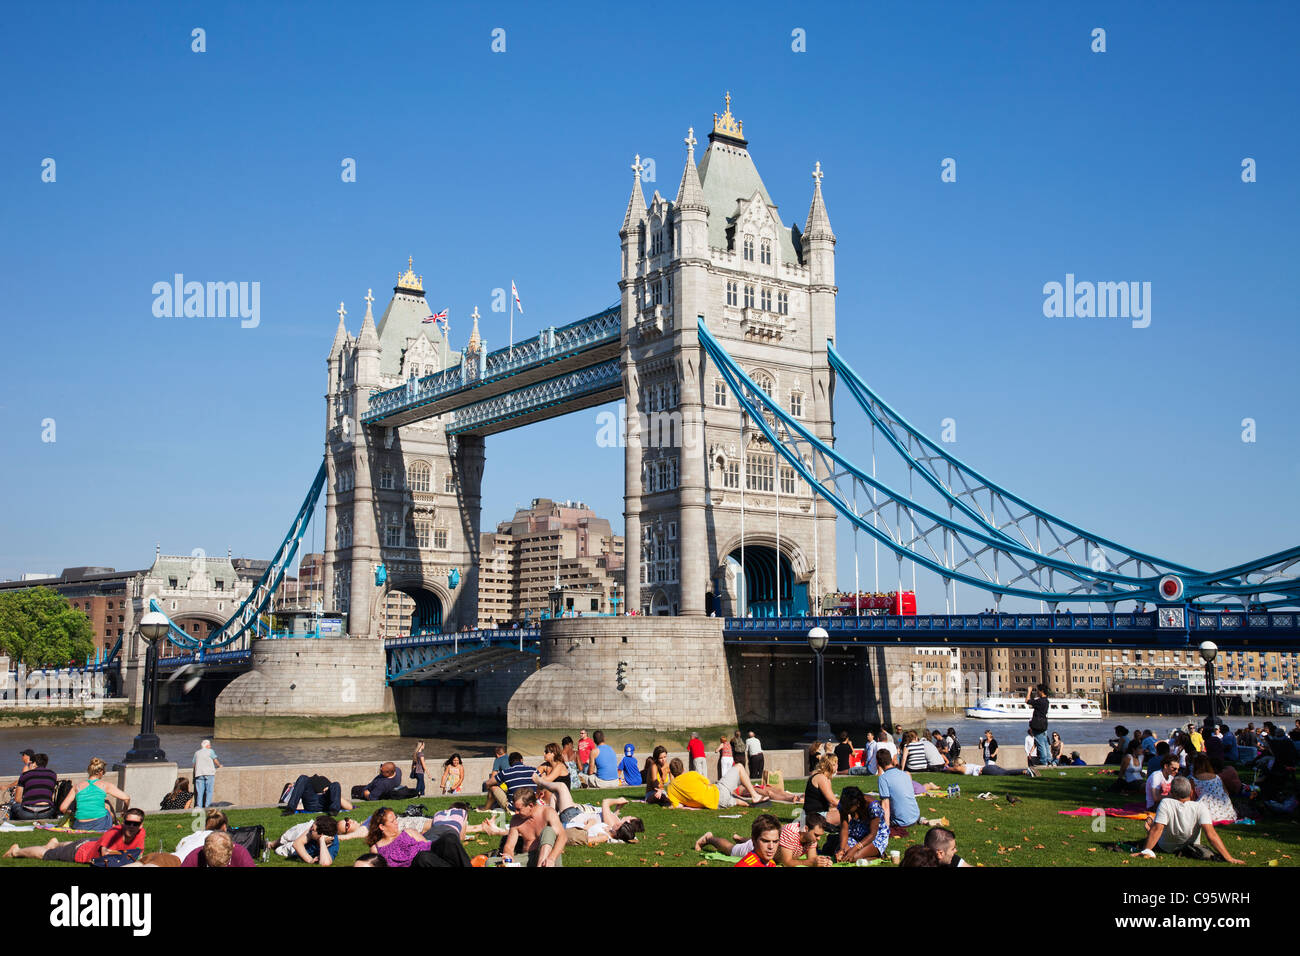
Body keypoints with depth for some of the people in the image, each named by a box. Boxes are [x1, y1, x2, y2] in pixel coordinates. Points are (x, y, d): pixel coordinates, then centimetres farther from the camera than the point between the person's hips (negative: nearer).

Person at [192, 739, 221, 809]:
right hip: (209, 773, -4)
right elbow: (215, 761, 9)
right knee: (209, 791, -2)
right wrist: (219, 765, 28)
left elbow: (194, 764, 18)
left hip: (199, 774, 4)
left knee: (199, 791, 1)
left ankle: (199, 806, -8)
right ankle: (207, 806, -8)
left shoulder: (197, 753, 18)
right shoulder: (210, 751, 5)